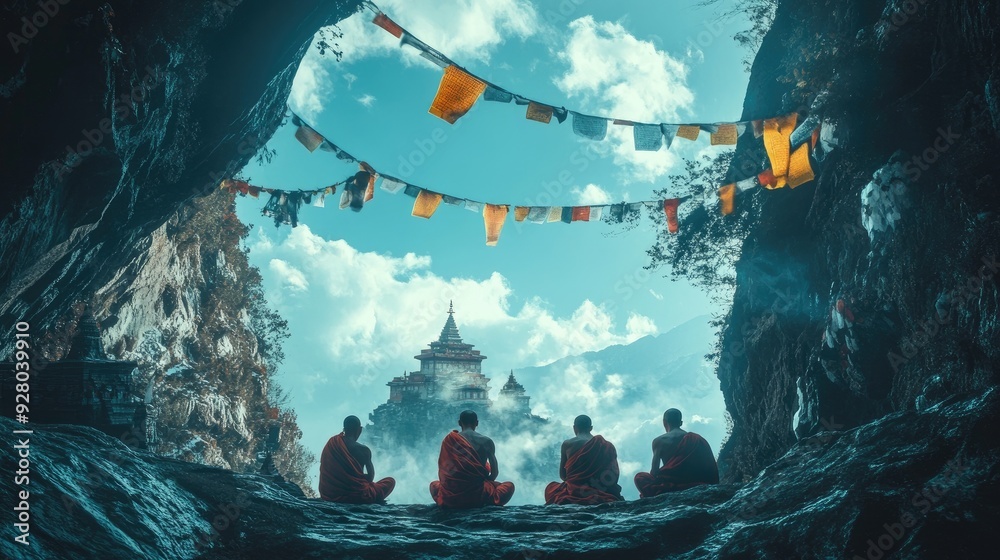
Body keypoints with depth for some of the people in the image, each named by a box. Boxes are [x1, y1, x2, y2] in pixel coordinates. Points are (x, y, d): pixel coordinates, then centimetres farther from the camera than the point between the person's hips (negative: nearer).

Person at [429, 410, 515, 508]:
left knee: (434, 484, 35)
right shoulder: (486, 441, -1)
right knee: (509, 485, 23)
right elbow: (495, 472, 3)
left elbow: (442, 472, 8)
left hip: (450, 498, 2)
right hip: (477, 497, -2)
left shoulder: (449, 440, 2)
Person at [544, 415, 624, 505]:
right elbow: (614, 477, 4)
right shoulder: (606, 446, 4)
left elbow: (562, 475, 3)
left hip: (575, 491, -3)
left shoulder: (567, 444, -1)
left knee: (550, 487, 26)